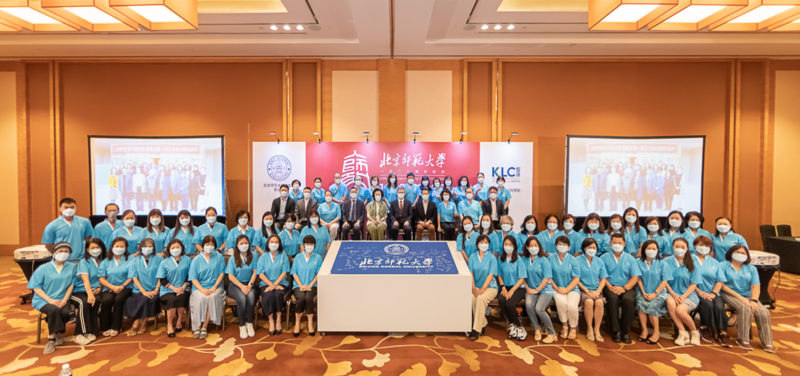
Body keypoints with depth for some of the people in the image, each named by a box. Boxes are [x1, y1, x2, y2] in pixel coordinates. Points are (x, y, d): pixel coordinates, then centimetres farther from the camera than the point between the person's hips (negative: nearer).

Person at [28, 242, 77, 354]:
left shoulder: (71, 267, 9)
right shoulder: (43, 269, 2)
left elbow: (71, 285, 7)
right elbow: (36, 287, -2)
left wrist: (65, 299, -9)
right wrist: (50, 300, -14)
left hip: (62, 299, 2)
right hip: (43, 300, -2)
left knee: (66, 312, -30)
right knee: (54, 310, -34)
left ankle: (52, 338, -5)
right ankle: (59, 334, -14)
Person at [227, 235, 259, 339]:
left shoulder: (254, 256, 10)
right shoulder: (233, 258, 6)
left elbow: (255, 272, 4)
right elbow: (230, 276, 0)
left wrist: (250, 284, -13)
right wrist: (242, 286, -14)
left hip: (249, 284, 1)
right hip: (235, 284, -1)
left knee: (251, 297, -32)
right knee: (242, 298, -31)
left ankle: (249, 323, -14)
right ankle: (242, 325, -16)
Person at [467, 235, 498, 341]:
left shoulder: (492, 258, 1)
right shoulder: (473, 257, 9)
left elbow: (491, 275, -9)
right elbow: (470, 273, 2)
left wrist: (482, 289, -20)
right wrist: (473, 288, -14)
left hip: (490, 287, -2)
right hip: (476, 286, 2)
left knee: (480, 298, -33)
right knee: (472, 298, -30)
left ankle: (477, 329, -27)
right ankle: (483, 323, -9)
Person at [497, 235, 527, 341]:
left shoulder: (518, 260, -6)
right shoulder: (501, 259, 8)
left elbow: (521, 279, -7)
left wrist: (512, 290, -16)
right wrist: (503, 287, -2)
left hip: (518, 287, -4)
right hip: (506, 287, 4)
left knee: (509, 304, -30)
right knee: (501, 300, -29)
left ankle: (518, 327, -5)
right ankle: (512, 324, -8)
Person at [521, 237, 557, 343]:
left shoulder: (543, 260, -1)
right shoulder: (523, 260, 9)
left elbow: (547, 278, -6)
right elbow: (522, 276, 10)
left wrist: (537, 290, -11)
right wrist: (527, 288, -3)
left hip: (545, 290, -3)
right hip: (531, 290, 3)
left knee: (539, 308, -27)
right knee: (528, 304, -29)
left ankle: (552, 334, -8)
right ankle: (537, 329, -10)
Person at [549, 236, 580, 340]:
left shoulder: (572, 259, 5)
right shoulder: (551, 258, 5)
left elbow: (576, 278, 1)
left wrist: (566, 289, -11)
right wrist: (557, 288, -11)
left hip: (572, 289, 0)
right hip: (556, 288, 0)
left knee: (571, 305, -27)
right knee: (561, 301, -32)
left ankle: (573, 328, 1)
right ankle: (564, 326, -9)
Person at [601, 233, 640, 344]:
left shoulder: (630, 258, 17)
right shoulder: (604, 258, 13)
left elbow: (635, 277, 6)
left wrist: (624, 288, -10)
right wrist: (610, 287, -14)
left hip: (627, 287, 1)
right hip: (610, 287, -1)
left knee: (629, 299, -32)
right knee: (613, 298, -33)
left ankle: (626, 331, -17)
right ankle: (615, 331, -23)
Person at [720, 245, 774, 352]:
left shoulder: (751, 268, 16)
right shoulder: (724, 266, 2)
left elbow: (756, 286, 3)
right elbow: (722, 285, -6)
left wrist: (754, 300, -15)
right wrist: (740, 297, -14)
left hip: (748, 295, 4)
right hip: (730, 295, -4)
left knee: (763, 312, -23)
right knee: (745, 308, -32)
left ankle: (766, 342, -11)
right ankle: (742, 339, -24)